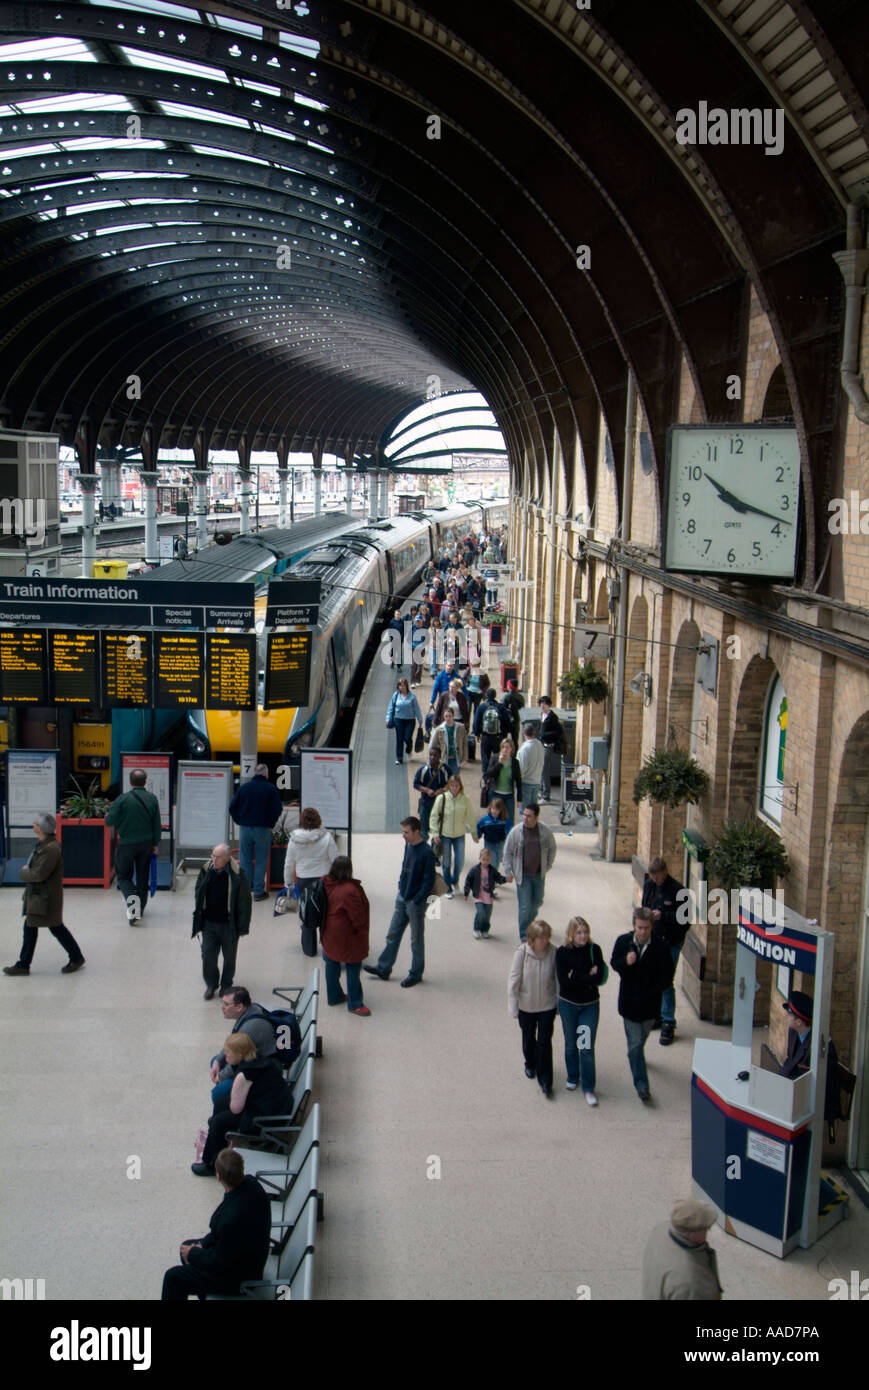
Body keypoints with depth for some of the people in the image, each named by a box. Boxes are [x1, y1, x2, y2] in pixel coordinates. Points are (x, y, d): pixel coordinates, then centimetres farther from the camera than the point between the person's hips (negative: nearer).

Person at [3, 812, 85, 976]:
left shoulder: (51, 849, -26)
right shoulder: (42, 844, 6)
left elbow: (39, 874, -27)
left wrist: (23, 872, -11)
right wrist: (27, 871, 0)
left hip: (47, 899, -10)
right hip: (36, 896, 10)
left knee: (56, 928, 4)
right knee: (30, 928, 14)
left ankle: (76, 958, 20)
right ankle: (23, 964, 23)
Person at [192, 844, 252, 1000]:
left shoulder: (237, 875, -15)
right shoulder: (206, 871, -3)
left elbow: (244, 902, -10)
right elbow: (198, 896, 9)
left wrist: (242, 927, -10)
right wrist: (197, 922, 9)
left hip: (229, 925, -3)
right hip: (209, 923, 3)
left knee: (229, 957, 12)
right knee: (208, 955, 2)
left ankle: (226, 985, 33)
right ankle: (211, 984, 25)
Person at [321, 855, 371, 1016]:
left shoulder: (326, 883, -5)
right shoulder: (349, 891, -29)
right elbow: (357, 917, -20)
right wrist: (361, 931, -2)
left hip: (329, 935, 8)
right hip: (347, 937, -8)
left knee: (332, 965, 19)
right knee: (353, 968, 4)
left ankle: (334, 996, 34)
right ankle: (355, 1004, 11)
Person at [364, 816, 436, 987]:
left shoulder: (426, 853, -20)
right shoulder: (408, 846, 2)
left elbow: (429, 881, -18)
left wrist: (416, 901, -17)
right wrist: (401, 886, 9)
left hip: (416, 903, -7)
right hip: (402, 898, 7)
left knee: (416, 940, 9)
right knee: (392, 935, 14)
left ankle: (415, 974, 23)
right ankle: (383, 969, 26)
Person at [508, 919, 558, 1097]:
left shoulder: (553, 952, -18)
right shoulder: (522, 952, -20)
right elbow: (514, 979, -12)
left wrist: (559, 1002, 0)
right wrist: (513, 1007, -7)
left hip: (547, 1005, -1)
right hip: (526, 1005, 1)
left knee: (545, 1042, 1)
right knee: (528, 1038, 22)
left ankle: (545, 1081, 13)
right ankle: (530, 1064, 50)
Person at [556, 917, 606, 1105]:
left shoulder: (594, 950, -8)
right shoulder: (562, 952, -10)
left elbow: (599, 978, -17)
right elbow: (563, 980, -18)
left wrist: (575, 977, -18)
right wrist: (588, 976, -18)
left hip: (590, 1005, 0)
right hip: (568, 1004, 0)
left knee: (587, 1047, -3)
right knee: (571, 1044, 15)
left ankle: (588, 1088, 8)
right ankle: (572, 1078, 37)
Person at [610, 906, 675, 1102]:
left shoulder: (660, 947, -15)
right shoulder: (623, 941, -9)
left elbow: (667, 975, -6)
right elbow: (614, 963, 2)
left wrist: (653, 992, -15)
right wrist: (625, 962, -20)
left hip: (650, 1003, 1)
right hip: (629, 1002, -1)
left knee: (641, 1040, 22)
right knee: (635, 1044, -4)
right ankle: (641, 1085, -1)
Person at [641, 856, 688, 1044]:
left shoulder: (677, 891, -15)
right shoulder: (648, 886, 6)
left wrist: (663, 916, -23)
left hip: (671, 942, -6)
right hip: (652, 939, 6)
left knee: (665, 982, -6)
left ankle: (668, 1024, 2)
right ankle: (656, 1015, 31)